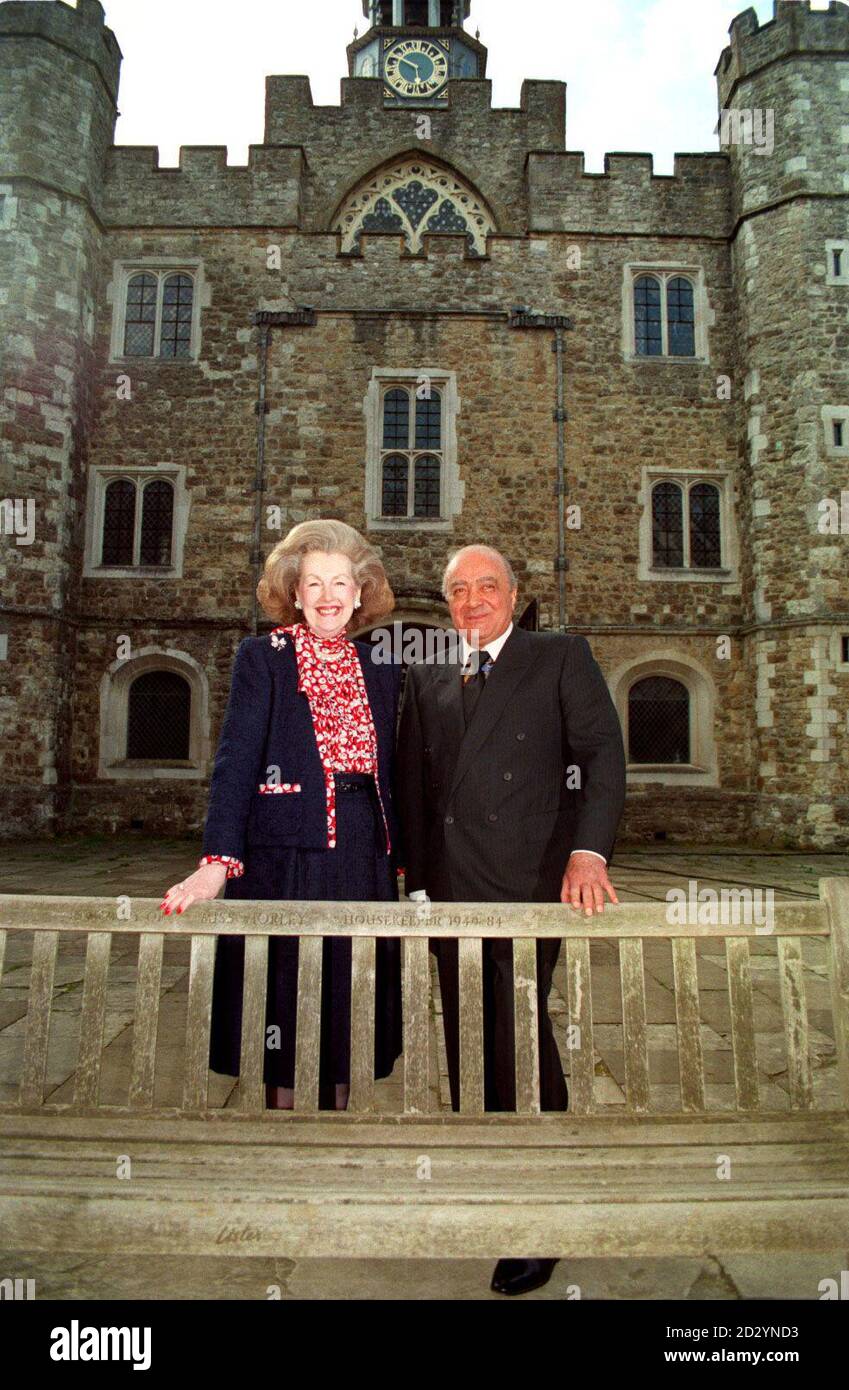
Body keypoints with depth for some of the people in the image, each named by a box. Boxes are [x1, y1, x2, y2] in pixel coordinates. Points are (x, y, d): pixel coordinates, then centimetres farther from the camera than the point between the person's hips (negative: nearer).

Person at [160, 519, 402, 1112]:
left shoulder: (381, 670, 12)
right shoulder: (263, 657, 0)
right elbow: (237, 761, -9)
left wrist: (395, 860, 10)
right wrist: (218, 862, -19)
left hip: (364, 862, 4)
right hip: (287, 857, -4)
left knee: (347, 1010, 11)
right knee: (285, 1007, 5)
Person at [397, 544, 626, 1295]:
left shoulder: (561, 656, 6)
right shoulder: (427, 679, 17)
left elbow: (602, 751, -3)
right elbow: (412, 777, 15)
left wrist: (589, 849, -16)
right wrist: (416, 874, 9)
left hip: (527, 876, -4)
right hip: (450, 882, 4)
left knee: (522, 1040, -3)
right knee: (468, 1042, 12)